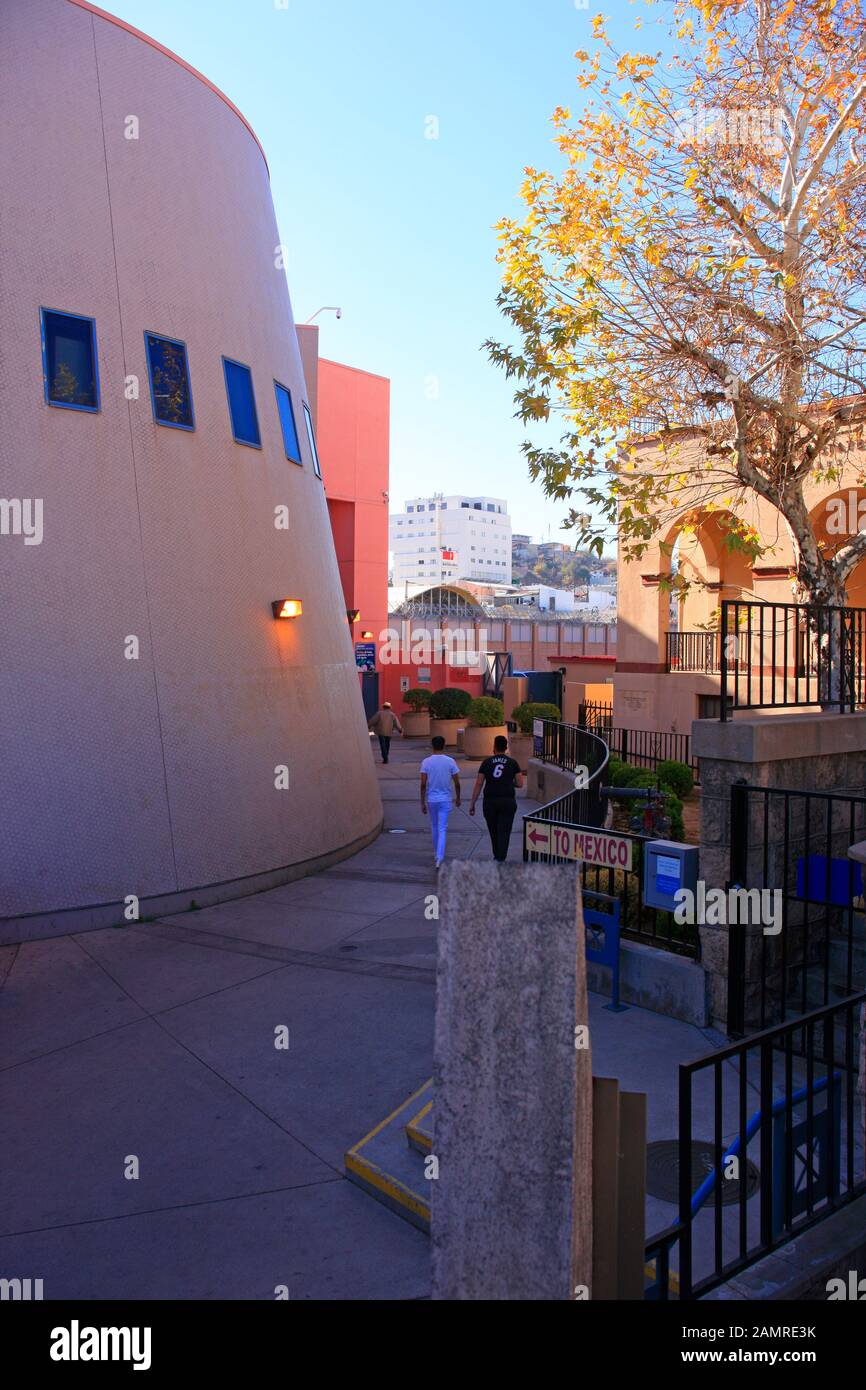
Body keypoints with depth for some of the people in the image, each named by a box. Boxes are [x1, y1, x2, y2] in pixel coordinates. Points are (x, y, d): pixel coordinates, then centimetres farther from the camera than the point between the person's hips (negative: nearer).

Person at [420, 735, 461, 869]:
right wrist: (458, 797, 13)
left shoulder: (426, 762, -7)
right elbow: (457, 783, -3)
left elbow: (423, 784, -9)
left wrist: (422, 803, -2)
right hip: (445, 799, -1)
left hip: (431, 799, 1)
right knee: (442, 829, -2)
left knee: (434, 827, 19)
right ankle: (439, 858, -15)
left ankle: (436, 855, 31)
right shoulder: (450, 762, -7)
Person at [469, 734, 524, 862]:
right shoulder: (513, 763, 2)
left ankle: (497, 856, 31)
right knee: (504, 832, -2)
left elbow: (478, 784, 0)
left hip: (490, 802, 1)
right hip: (508, 801, -1)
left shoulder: (486, 762, 3)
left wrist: (472, 804, 3)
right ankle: (501, 859, -13)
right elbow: (520, 783, 1)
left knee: (493, 831, 18)